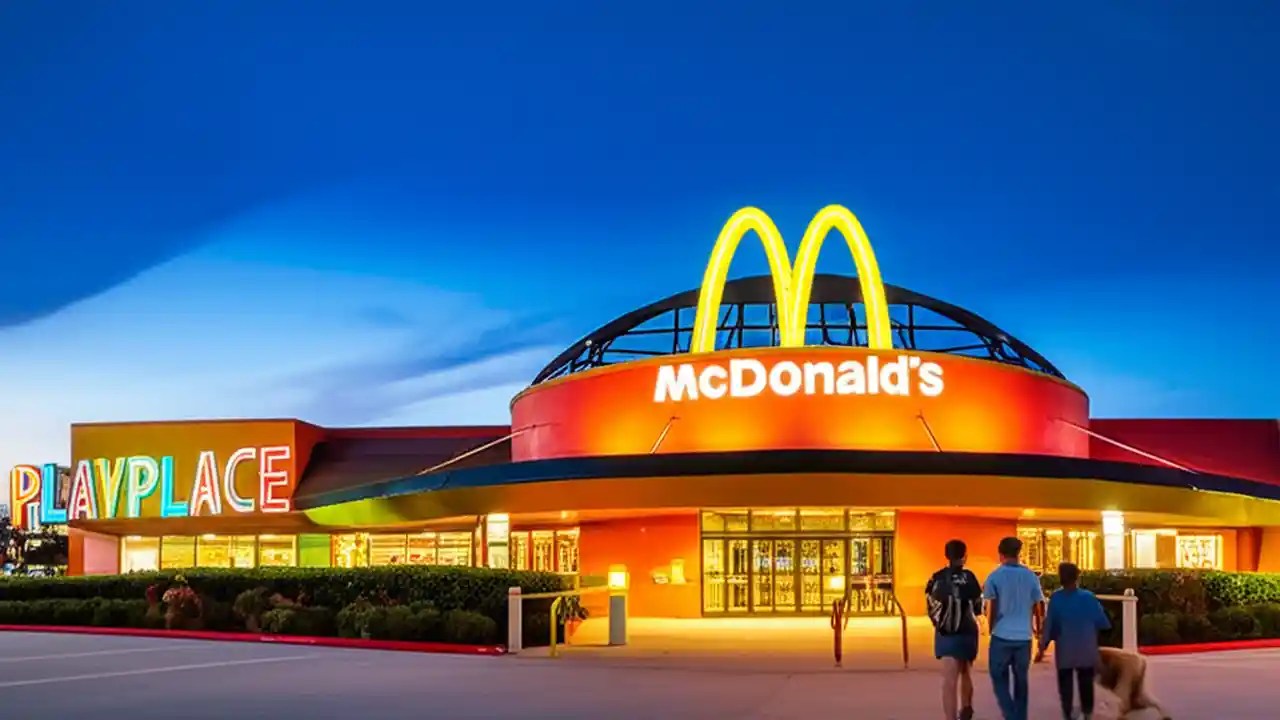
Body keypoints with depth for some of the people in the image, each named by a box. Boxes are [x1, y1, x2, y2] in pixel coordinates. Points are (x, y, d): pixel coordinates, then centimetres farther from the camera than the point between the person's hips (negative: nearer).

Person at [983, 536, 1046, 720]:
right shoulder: (1031, 576, 3)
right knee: (1021, 680, 13)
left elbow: (990, 608, -6)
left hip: (1002, 635, -2)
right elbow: (1037, 607, 5)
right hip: (1024, 636, 3)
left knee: (1000, 679, 8)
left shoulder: (995, 576, -5)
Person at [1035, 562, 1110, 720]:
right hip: (1086, 651, 1)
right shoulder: (1089, 597, -9)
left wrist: (1042, 647, -1)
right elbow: (1103, 622, -2)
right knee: (1086, 683, 12)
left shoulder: (1056, 598, -10)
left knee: (1065, 684, 7)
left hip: (1065, 651, -1)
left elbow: (1049, 625, -8)